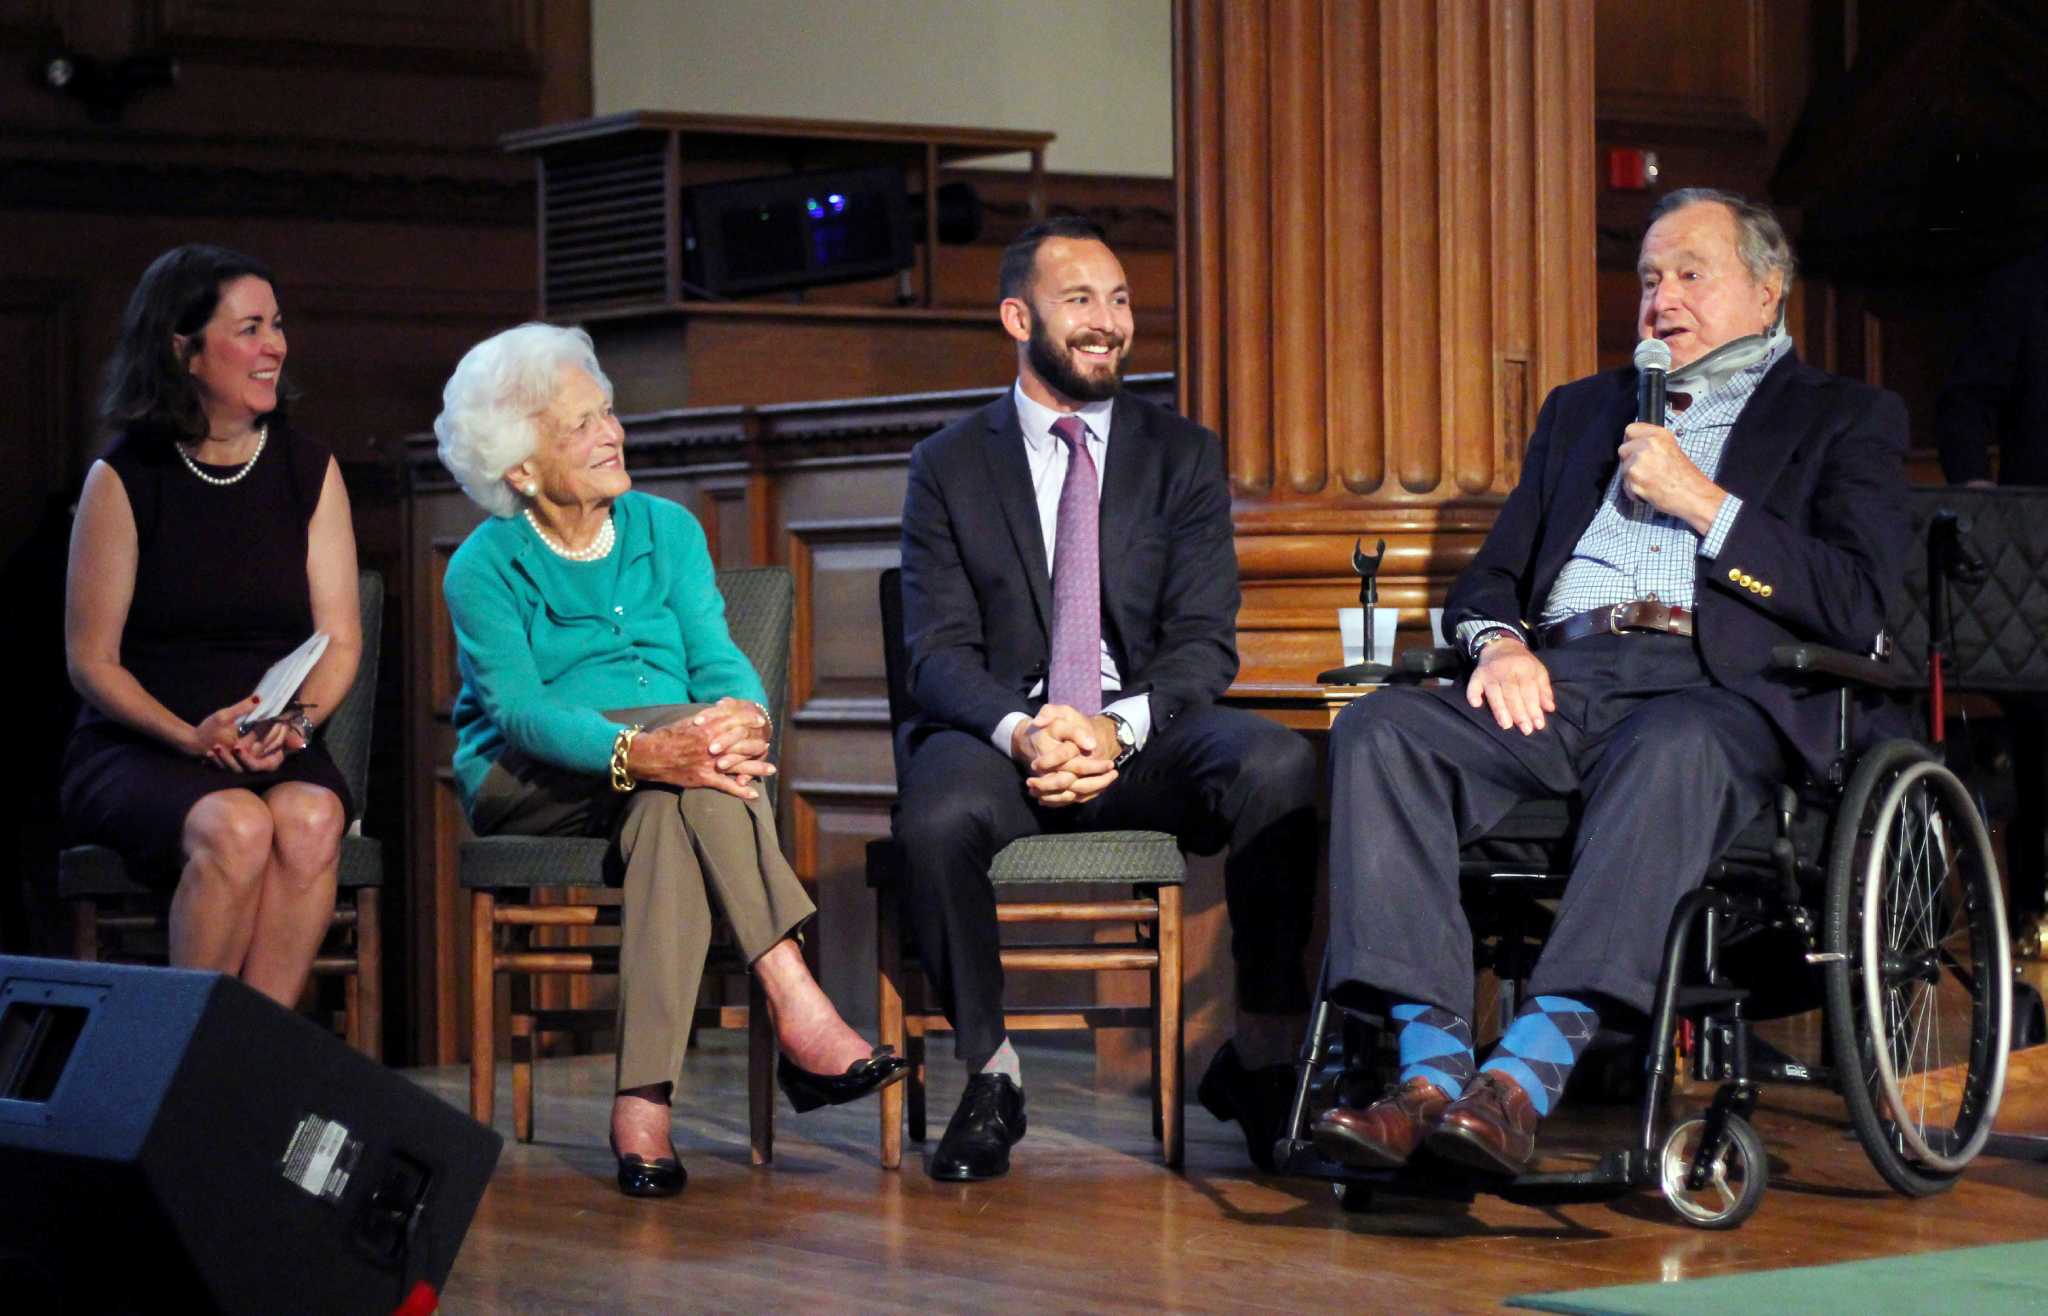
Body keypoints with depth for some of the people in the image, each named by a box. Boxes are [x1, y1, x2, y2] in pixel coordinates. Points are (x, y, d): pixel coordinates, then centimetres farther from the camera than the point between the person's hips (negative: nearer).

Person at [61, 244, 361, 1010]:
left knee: (310, 820, -32)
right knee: (235, 826, -34)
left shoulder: (310, 472, 9)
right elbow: (91, 661, -1)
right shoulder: (124, 479, -1)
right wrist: (192, 738, -17)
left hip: (277, 752, 3)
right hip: (136, 748, -3)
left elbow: (339, 642, 7)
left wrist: (298, 722, -14)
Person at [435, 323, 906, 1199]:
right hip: (525, 788, -3)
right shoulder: (485, 568, -2)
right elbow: (517, 709, -19)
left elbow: (717, 657, -1)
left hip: (648, 791, 3)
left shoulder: (667, 530, 12)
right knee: (686, 756, -33)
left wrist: (746, 716, -27)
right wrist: (643, 750, -38)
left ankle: (643, 1105, -43)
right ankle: (797, 1011, -43)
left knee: (670, 811, -35)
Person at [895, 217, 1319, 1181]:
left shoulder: (1183, 457, 12)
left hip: (1146, 732, 1)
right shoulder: (949, 466, 10)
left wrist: (1118, 730, -19)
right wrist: (1019, 730, -22)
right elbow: (939, 652, 0)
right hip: (1000, 729, -1)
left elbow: (1203, 640, 2)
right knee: (938, 818, -36)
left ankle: (1260, 1057, -16)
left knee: (1280, 765, -31)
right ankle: (991, 1076, -12)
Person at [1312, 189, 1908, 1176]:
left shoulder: (1846, 420, 18)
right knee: (1376, 731, -26)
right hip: (1557, 681, 4)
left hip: (1716, 694, -4)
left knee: (1669, 752, -41)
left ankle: (1525, 1076, -48)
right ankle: (1433, 1069, -36)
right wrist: (1498, 640, 1)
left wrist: (1700, 501, -2)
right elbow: (1490, 574, 26)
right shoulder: (1582, 409, 33)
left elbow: (1857, 608, 1)